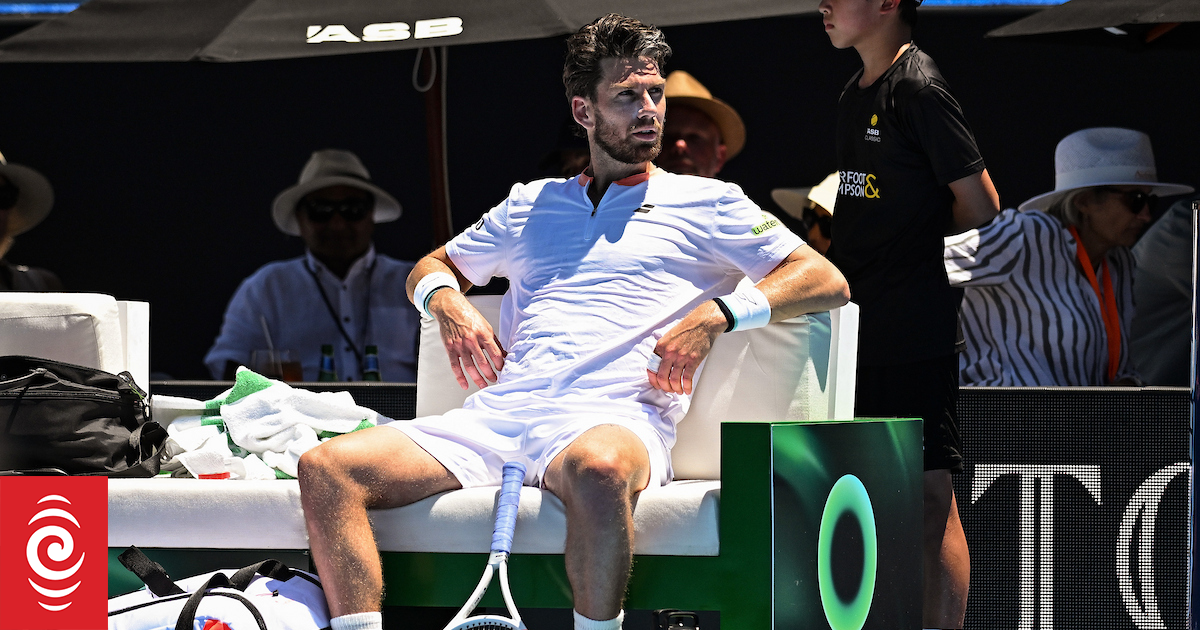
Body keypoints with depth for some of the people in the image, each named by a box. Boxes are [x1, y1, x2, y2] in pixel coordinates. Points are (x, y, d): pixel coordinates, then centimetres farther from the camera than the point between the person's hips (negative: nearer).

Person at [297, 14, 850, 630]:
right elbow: (431, 268, 39)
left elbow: (825, 280, 8)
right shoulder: (530, 203, 28)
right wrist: (447, 301, 13)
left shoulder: (706, 202, 16)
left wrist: (713, 315, -7)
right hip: (496, 412, 4)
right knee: (326, 468, -18)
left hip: (612, 417, -4)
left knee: (597, 468, -44)